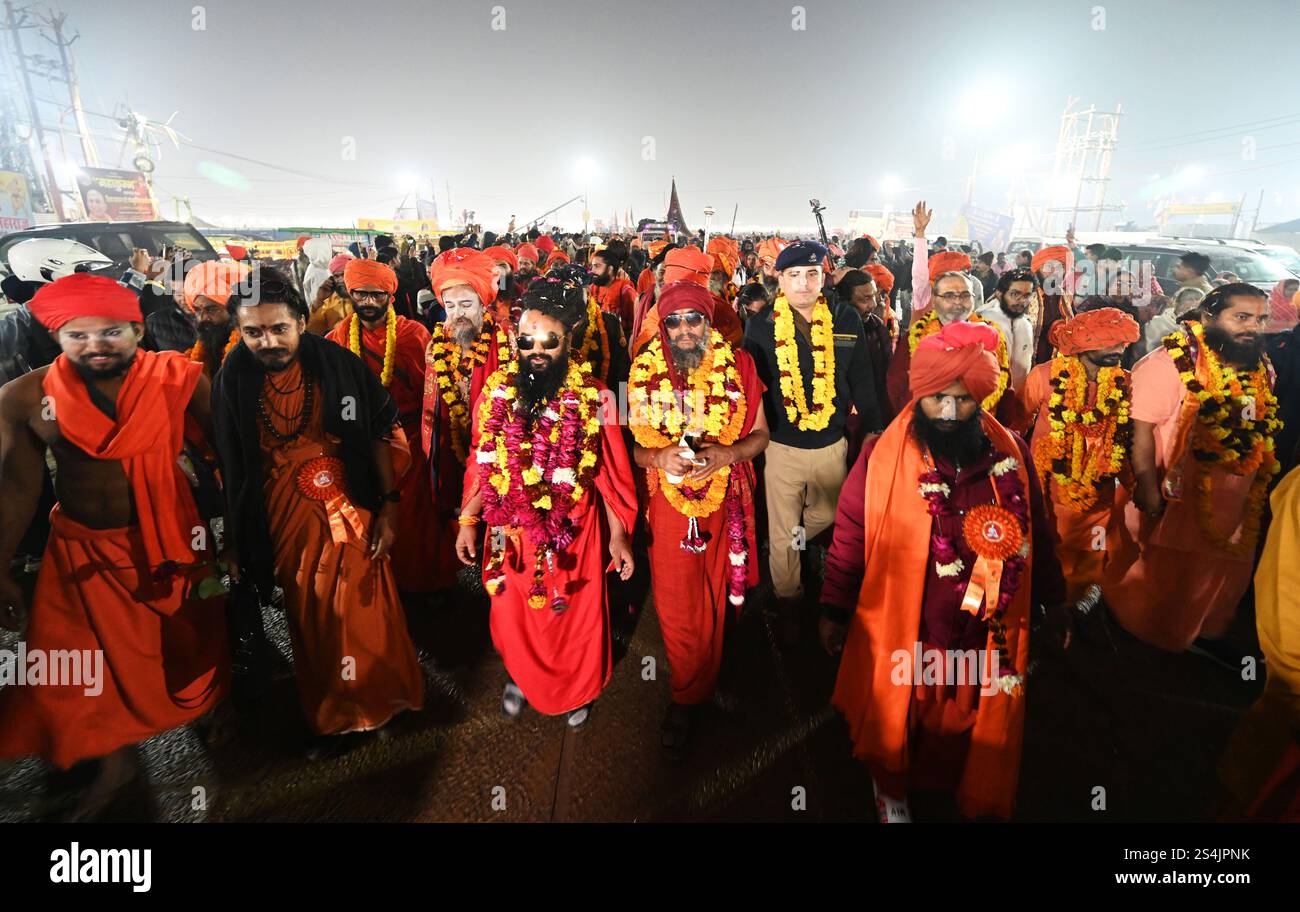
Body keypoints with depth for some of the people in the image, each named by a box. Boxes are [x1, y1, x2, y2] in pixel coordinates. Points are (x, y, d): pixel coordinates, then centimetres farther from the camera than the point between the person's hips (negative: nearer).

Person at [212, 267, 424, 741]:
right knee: (310, 622, 14)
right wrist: (236, 540, 6)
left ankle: (379, 699, 35)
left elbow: (382, 432, -5)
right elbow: (230, 470, 2)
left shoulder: (338, 364, -9)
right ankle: (328, 716, 37)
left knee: (366, 611, 9)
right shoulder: (232, 382, -4)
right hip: (287, 524, 1)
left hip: (353, 511, -1)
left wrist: (388, 504, -8)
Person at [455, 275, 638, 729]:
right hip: (512, 530, 2)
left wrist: (618, 535, -5)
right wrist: (467, 522, 4)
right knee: (513, 615, 21)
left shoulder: (592, 396, -13)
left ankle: (577, 691, 46)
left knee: (576, 616, 16)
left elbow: (610, 471, -7)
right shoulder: (497, 391, -6)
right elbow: (481, 464, 3)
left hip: (574, 531, -2)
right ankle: (519, 677, 53)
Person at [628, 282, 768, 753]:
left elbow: (760, 434, 1)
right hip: (669, 501, -1)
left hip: (725, 499, 1)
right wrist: (659, 457, -20)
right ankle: (687, 694, 28)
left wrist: (723, 455, -18)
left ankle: (692, 690, 46)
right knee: (676, 605, 4)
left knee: (717, 597, 18)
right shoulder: (644, 372, -3)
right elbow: (632, 446, 2)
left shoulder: (738, 366, -4)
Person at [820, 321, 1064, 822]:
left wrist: (1052, 601, 12)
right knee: (897, 720, 18)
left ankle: (976, 802, 53)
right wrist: (833, 611, -4)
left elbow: (1036, 536, 6)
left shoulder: (1012, 455, -6)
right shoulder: (881, 457, -15)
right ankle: (891, 789, 49)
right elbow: (849, 540, -9)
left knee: (978, 725, 22)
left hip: (988, 632, 3)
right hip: (901, 631, -2)